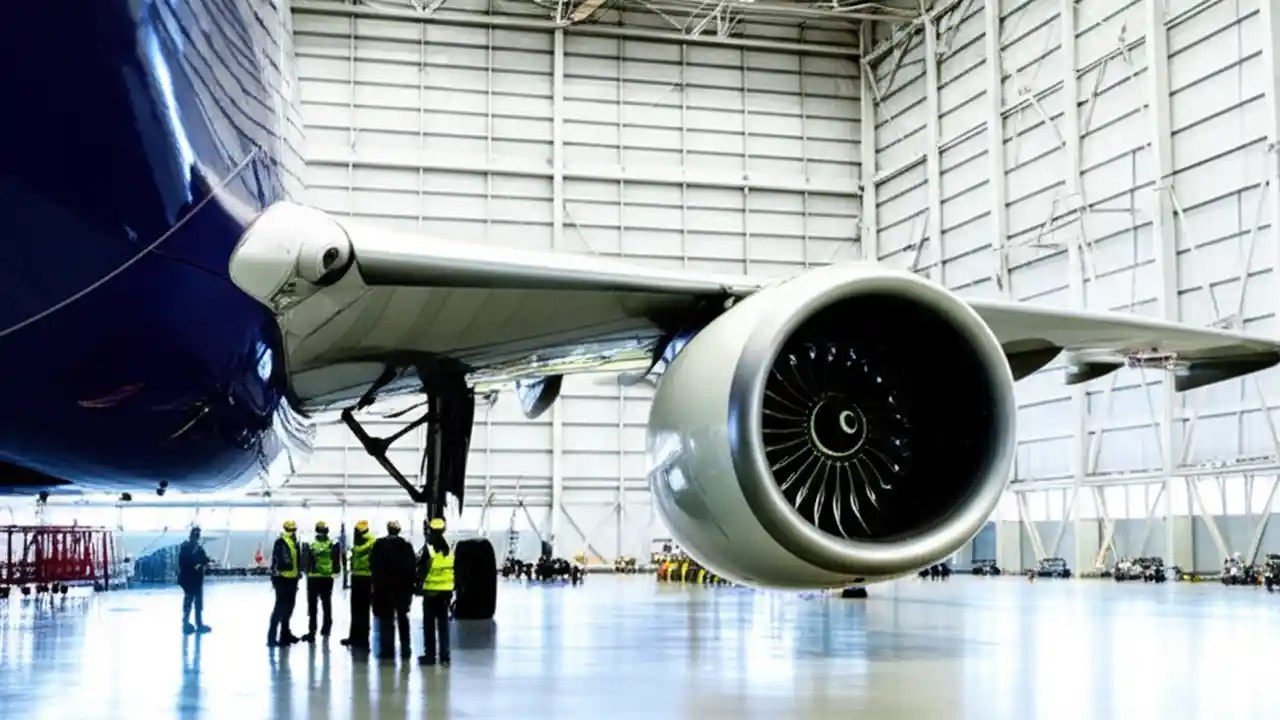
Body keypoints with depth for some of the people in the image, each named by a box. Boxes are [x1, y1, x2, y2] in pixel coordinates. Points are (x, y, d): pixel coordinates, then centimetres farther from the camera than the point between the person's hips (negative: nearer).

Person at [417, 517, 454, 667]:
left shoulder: (429, 548, -12)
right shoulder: (449, 548, 4)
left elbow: (422, 570, -11)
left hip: (431, 591, -5)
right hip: (446, 591, 5)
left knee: (429, 624, 6)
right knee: (443, 624, 11)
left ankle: (430, 655, 8)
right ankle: (444, 656, 10)